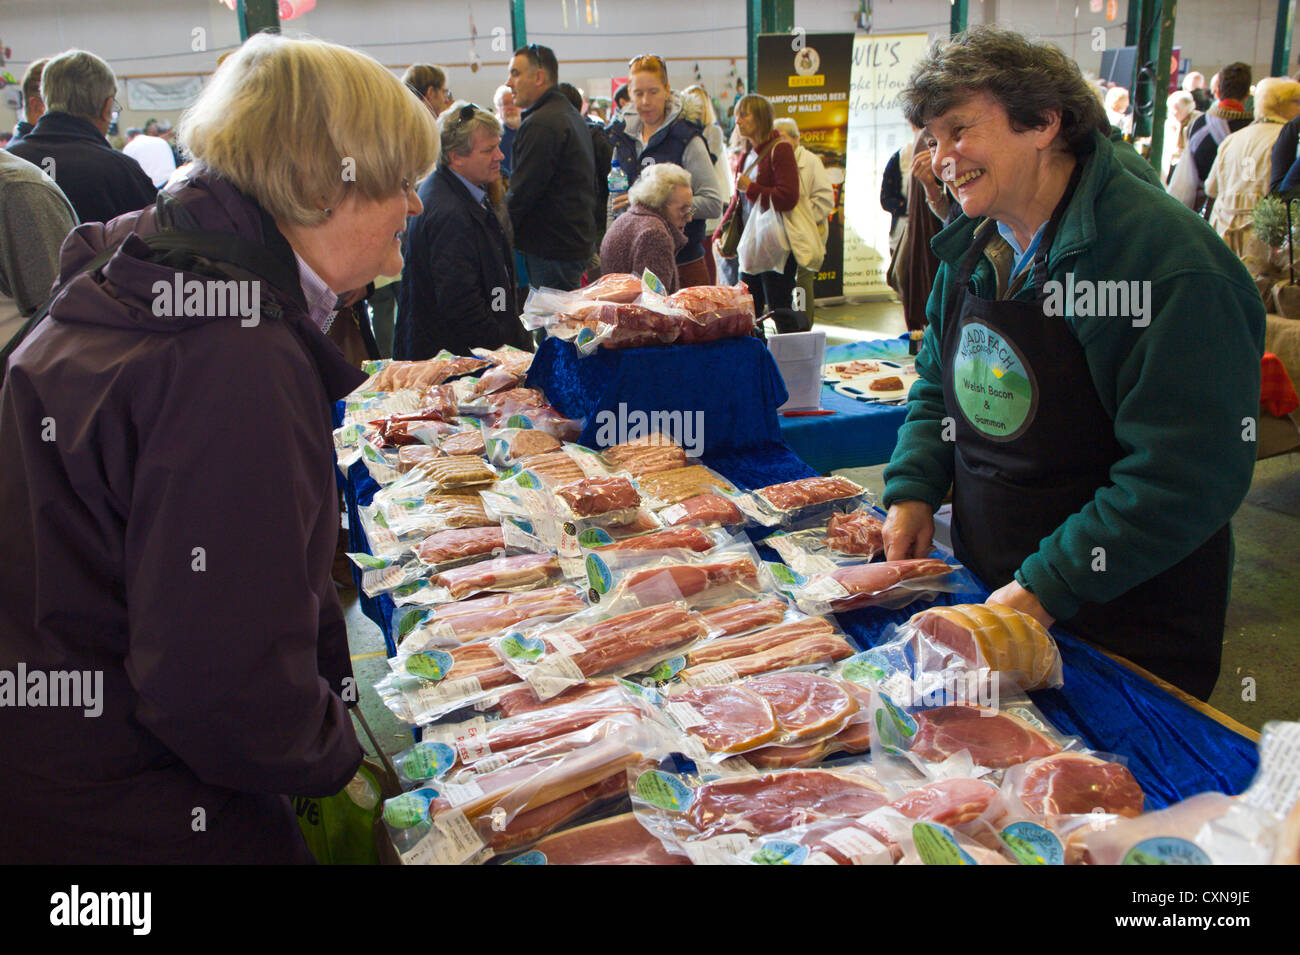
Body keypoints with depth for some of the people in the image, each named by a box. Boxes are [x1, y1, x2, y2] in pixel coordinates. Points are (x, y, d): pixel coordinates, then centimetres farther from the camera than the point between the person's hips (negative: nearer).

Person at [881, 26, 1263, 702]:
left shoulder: (1166, 259, -23)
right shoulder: (973, 248, 2)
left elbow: (1188, 473, -25)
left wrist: (1049, 587, -25)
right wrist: (913, 490, -2)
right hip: (989, 594, 7)